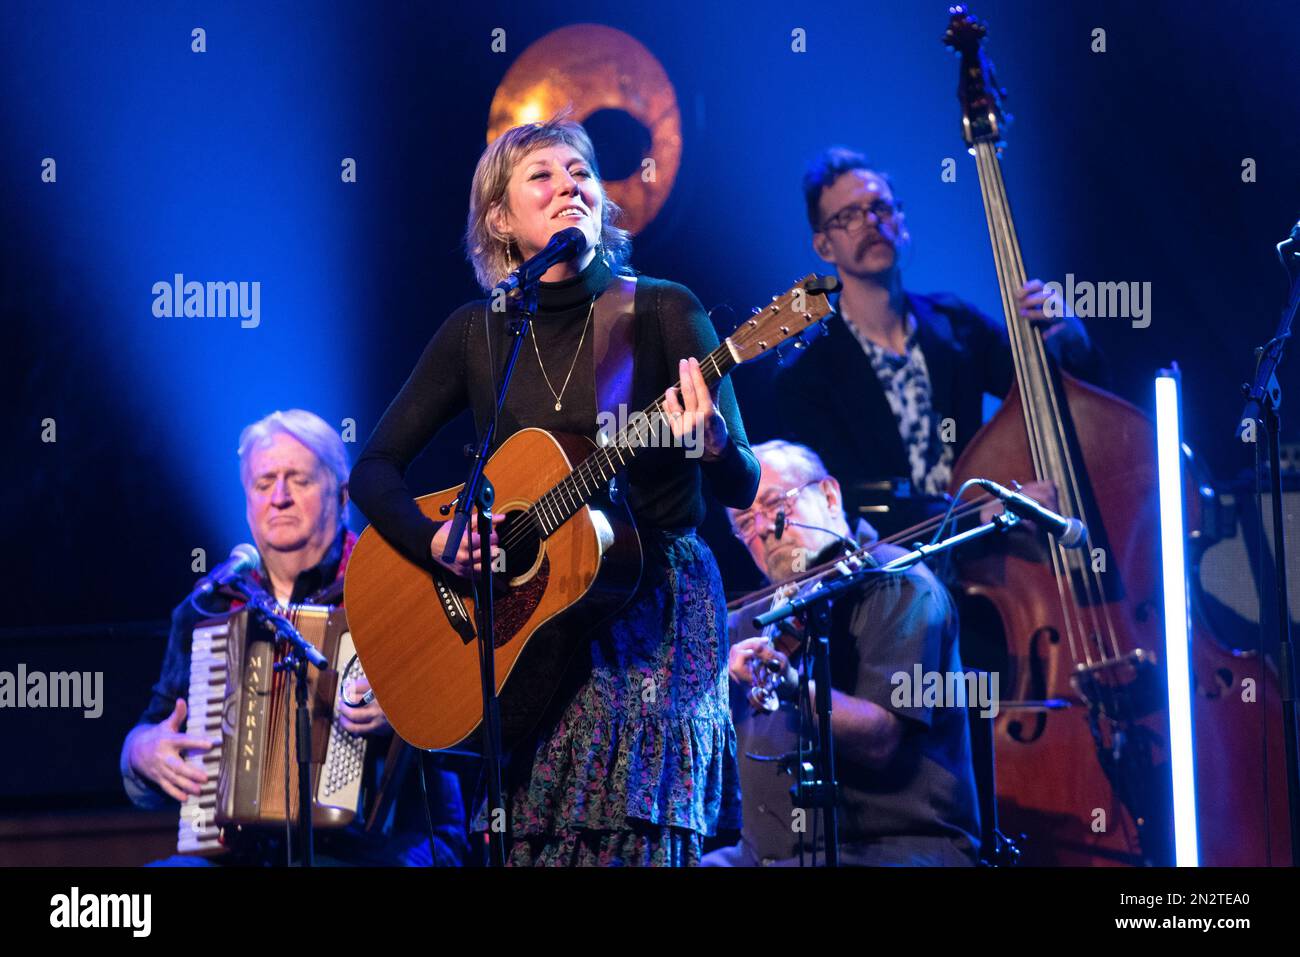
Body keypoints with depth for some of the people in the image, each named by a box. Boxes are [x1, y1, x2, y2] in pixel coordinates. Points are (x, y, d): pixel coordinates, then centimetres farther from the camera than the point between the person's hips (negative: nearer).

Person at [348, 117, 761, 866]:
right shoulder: (475, 335, 5)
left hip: (656, 615, -3)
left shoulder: (663, 313, -4)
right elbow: (376, 468, 8)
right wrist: (435, 541, -11)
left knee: (629, 840, -15)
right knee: (524, 839, -7)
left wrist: (712, 446, -30)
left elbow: (741, 487, -7)